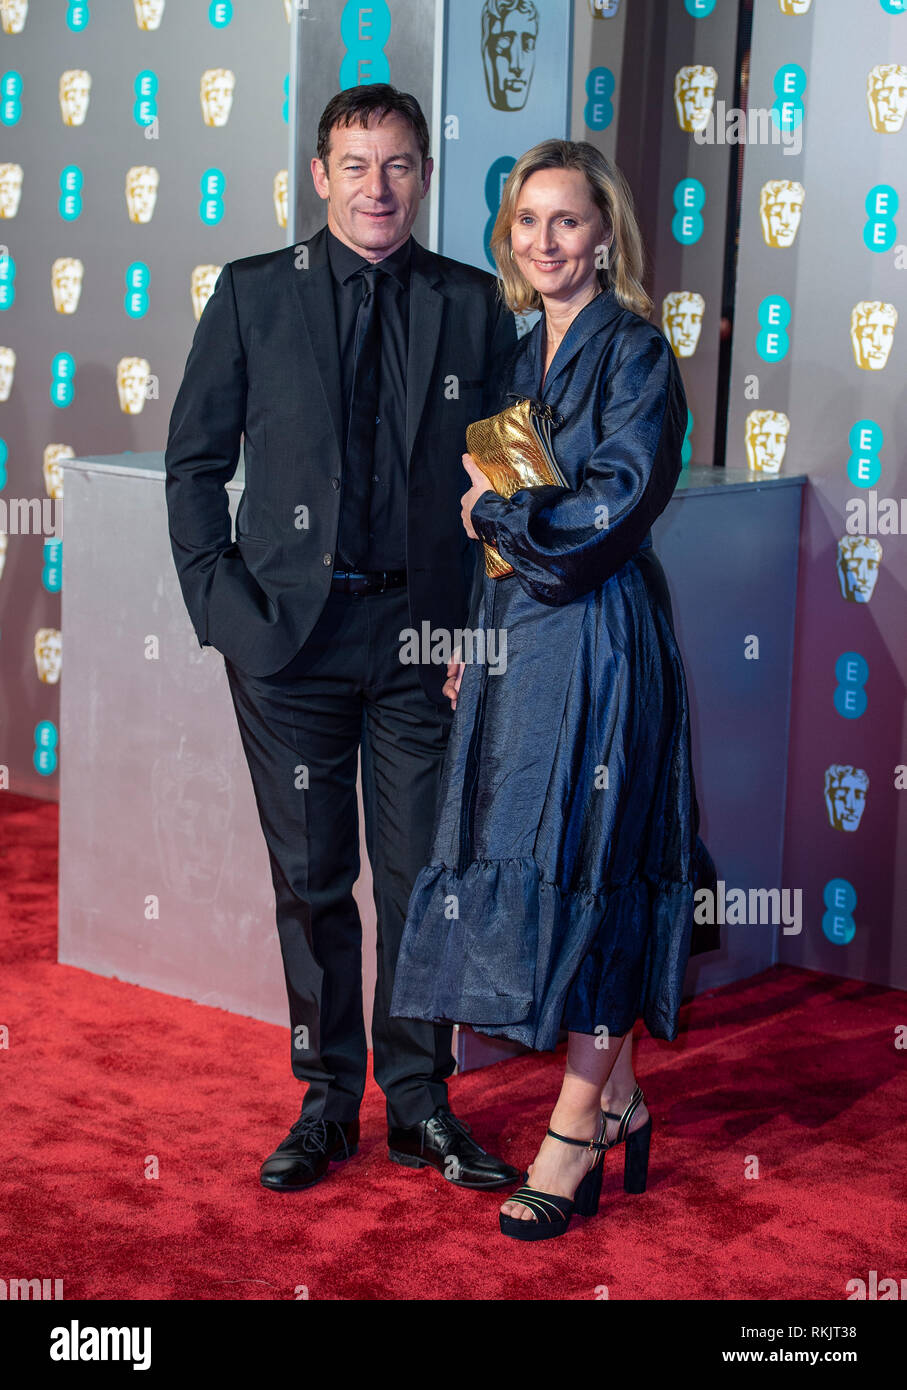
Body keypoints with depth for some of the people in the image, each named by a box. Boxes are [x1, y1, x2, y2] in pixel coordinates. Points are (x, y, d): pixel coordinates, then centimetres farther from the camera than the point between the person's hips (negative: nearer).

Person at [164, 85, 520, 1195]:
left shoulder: (473, 306, 4)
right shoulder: (253, 295, 2)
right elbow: (194, 463, 5)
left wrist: (488, 625, -2)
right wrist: (222, 602, -4)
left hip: (427, 636, 1)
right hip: (289, 634, 0)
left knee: (424, 876, 6)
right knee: (310, 882, 8)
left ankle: (420, 1106, 20)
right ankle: (327, 1103, 23)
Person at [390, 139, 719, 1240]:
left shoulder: (634, 352, -8)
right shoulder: (518, 354, 14)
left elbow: (615, 507, -18)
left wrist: (496, 507, -6)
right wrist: (475, 643, 12)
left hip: (596, 641, -7)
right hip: (516, 633, 8)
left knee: (588, 868, -3)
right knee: (525, 858, 9)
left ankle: (578, 1129, 6)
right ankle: (620, 1099, 22)